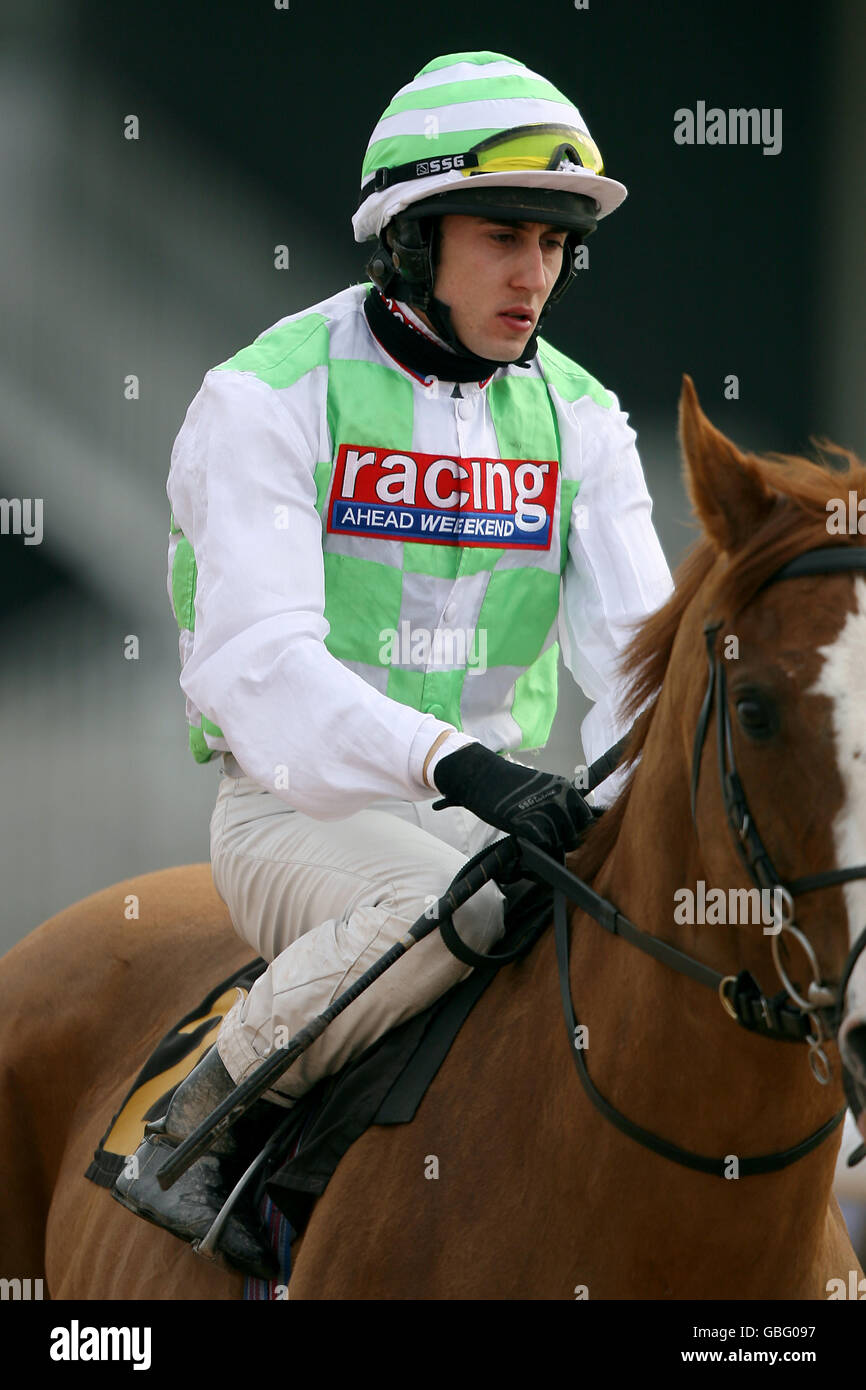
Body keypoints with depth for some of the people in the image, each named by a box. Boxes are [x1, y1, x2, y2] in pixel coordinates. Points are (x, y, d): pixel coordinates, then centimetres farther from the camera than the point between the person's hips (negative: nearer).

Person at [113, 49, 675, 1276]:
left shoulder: (579, 422, 8)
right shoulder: (270, 401, -9)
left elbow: (638, 643, 0)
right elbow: (251, 664, -23)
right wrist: (449, 762, -38)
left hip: (509, 807, 5)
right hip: (302, 809, -5)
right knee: (443, 900, -37)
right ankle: (193, 1130, -16)